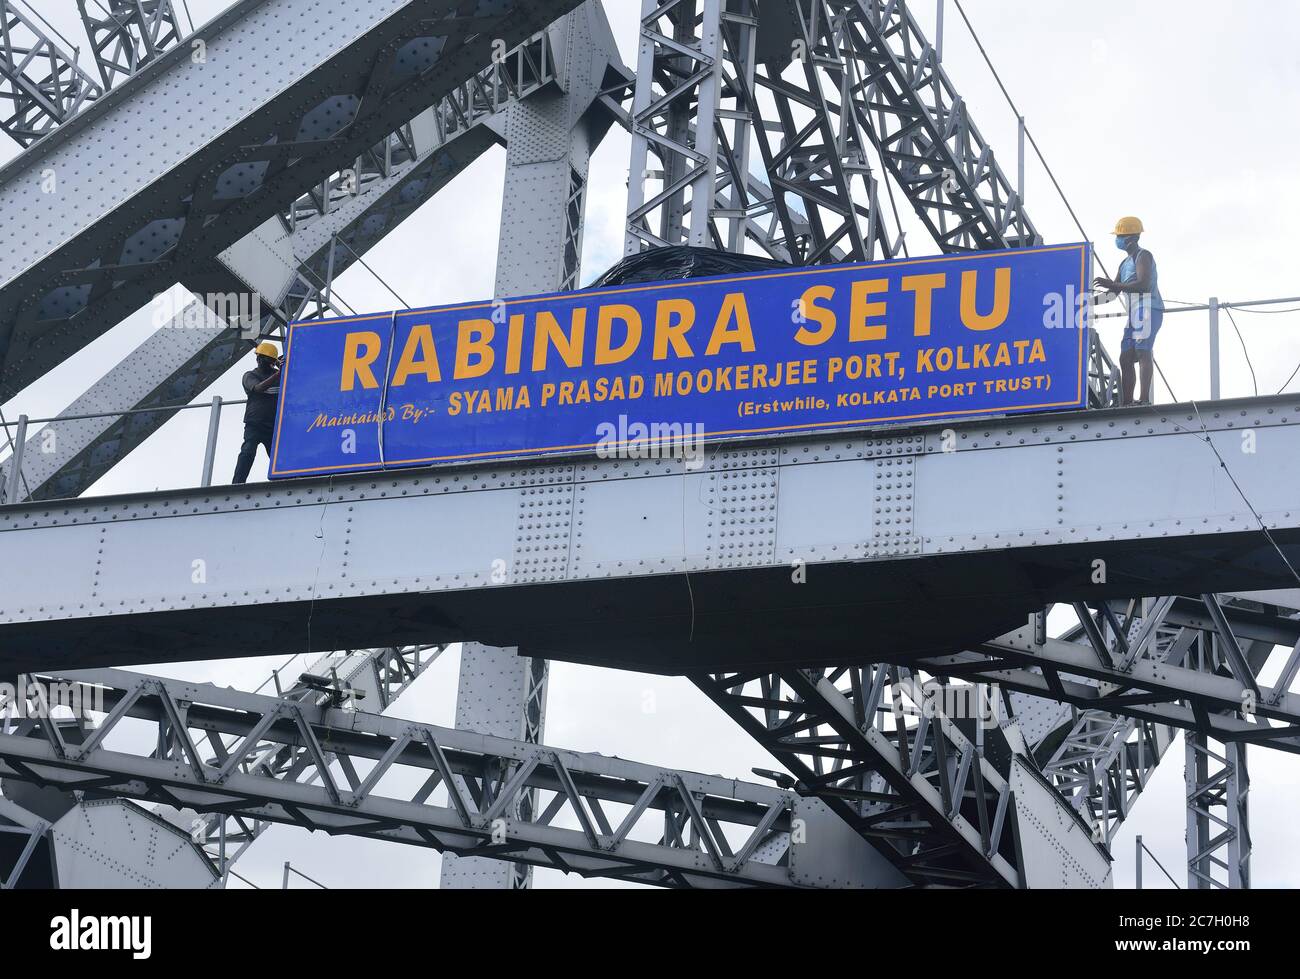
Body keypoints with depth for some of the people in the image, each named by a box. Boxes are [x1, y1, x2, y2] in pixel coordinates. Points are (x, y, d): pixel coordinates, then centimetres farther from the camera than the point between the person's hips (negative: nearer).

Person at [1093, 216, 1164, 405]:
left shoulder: (1143, 256, -4)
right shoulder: (1126, 263, 25)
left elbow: (1144, 285, -19)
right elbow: (1113, 293, 28)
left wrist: (1113, 284, -21)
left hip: (1148, 309, -10)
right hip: (1135, 314, 10)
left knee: (1143, 352, -20)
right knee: (1126, 358, 5)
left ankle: (1145, 399, -31)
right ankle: (1126, 402, 3)